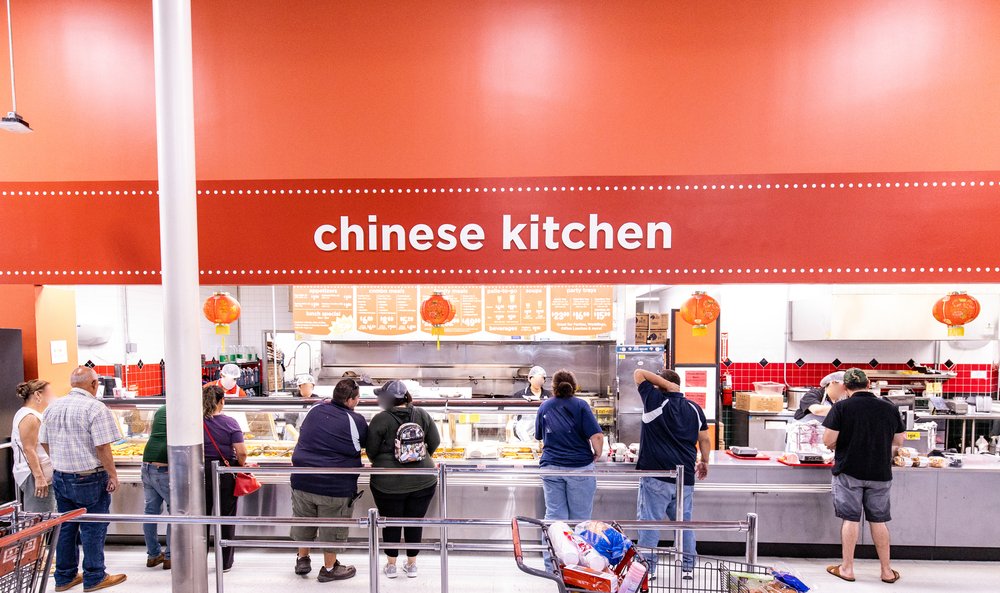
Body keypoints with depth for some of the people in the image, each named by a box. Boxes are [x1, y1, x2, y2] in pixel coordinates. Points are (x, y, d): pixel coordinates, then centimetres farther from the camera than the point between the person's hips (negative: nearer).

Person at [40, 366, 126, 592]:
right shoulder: (95, 408, -18)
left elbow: (44, 442, 12)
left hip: (60, 477, 7)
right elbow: (102, 447, -20)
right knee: (93, 529, 5)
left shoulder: (53, 407, 5)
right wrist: (113, 475, -11)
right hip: (89, 478, -7)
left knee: (66, 527, 17)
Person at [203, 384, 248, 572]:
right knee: (226, 517, 10)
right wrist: (241, 465, 3)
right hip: (226, 474, -2)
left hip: (202, 472, 2)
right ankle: (225, 563, 21)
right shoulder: (230, 422, -12)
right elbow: (241, 452, -16)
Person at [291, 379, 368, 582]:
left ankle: (302, 559, 43)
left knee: (303, 522, 25)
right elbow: (365, 443, 2)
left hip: (303, 480, 5)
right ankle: (329, 568, 29)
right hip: (335, 486, -5)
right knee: (332, 528, 14)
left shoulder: (315, 411, 1)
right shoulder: (356, 421, -14)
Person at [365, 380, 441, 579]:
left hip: (389, 483, -2)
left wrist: (379, 463, 17)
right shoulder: (422, 415, -2)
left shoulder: (381, 419, -11)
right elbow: (435, 442, 4)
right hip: (423, 481, 2)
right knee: (415, 521, 16)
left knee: (391, 522, 16)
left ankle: (391, 565, 29)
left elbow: (371, 450, -3)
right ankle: (411, 564, 28)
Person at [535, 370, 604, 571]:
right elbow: (596, 436, -13)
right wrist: (597, 454, 3)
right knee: (580, 518, 9)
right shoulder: (580, 405, -5)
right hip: (579, 467, -3)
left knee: (553, 515, 8)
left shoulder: (544, 406, 7)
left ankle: (552, 565, 12)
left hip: (551, 466, 3)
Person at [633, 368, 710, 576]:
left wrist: (666, 385, -6)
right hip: (685, 476, 5)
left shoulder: (655, 401, -8)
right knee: (684, 522, 17)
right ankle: (688, 566, 25)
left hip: (656, 475, -5)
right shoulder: (694, 408, 7)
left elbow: (639, 374, -3)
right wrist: (704, 461, 25)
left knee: (649, 521, 2)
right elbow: (705, 439, 11)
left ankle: (648, 567, 6)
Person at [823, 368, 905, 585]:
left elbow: (828, 440, -14)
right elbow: (899, 441, 9)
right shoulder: (889, 408, -1)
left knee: (850, 519, 5)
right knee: (879, 520, 14)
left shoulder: (841, 407, -12)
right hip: (880, 473, 3)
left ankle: (847, 568, 14)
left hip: (849, 471, -3)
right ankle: (887, 571, 24)